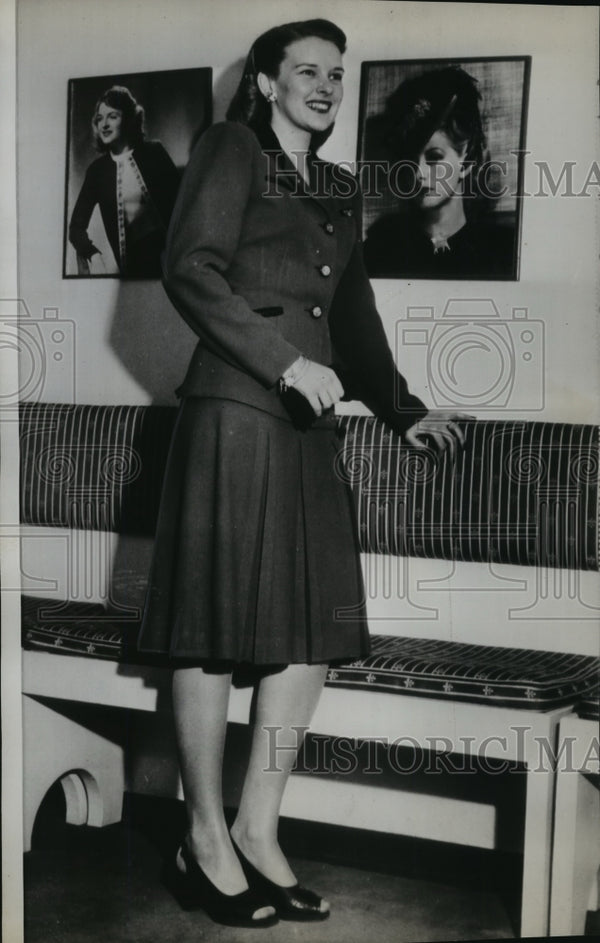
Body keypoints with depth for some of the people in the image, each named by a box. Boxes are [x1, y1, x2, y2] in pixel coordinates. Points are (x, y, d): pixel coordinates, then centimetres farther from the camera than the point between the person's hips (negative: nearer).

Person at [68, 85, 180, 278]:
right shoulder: (97, 170, 4)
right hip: (130, 261, 1)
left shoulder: (153, 153, 0)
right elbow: (76, 227, 2)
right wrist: (94, 257, -16)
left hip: (165, 250, -1)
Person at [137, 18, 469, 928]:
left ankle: (258, 831, 12)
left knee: (313, 631, 2)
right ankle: (206, 843, 6)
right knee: (219, 627, -4)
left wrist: (403, 407, 28)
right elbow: (190, 270, -9)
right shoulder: (231, 149, 3)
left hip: (307, 425, 7)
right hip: (235, 412, -7)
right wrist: (286, 360, -16)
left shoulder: (338, 190, 24)